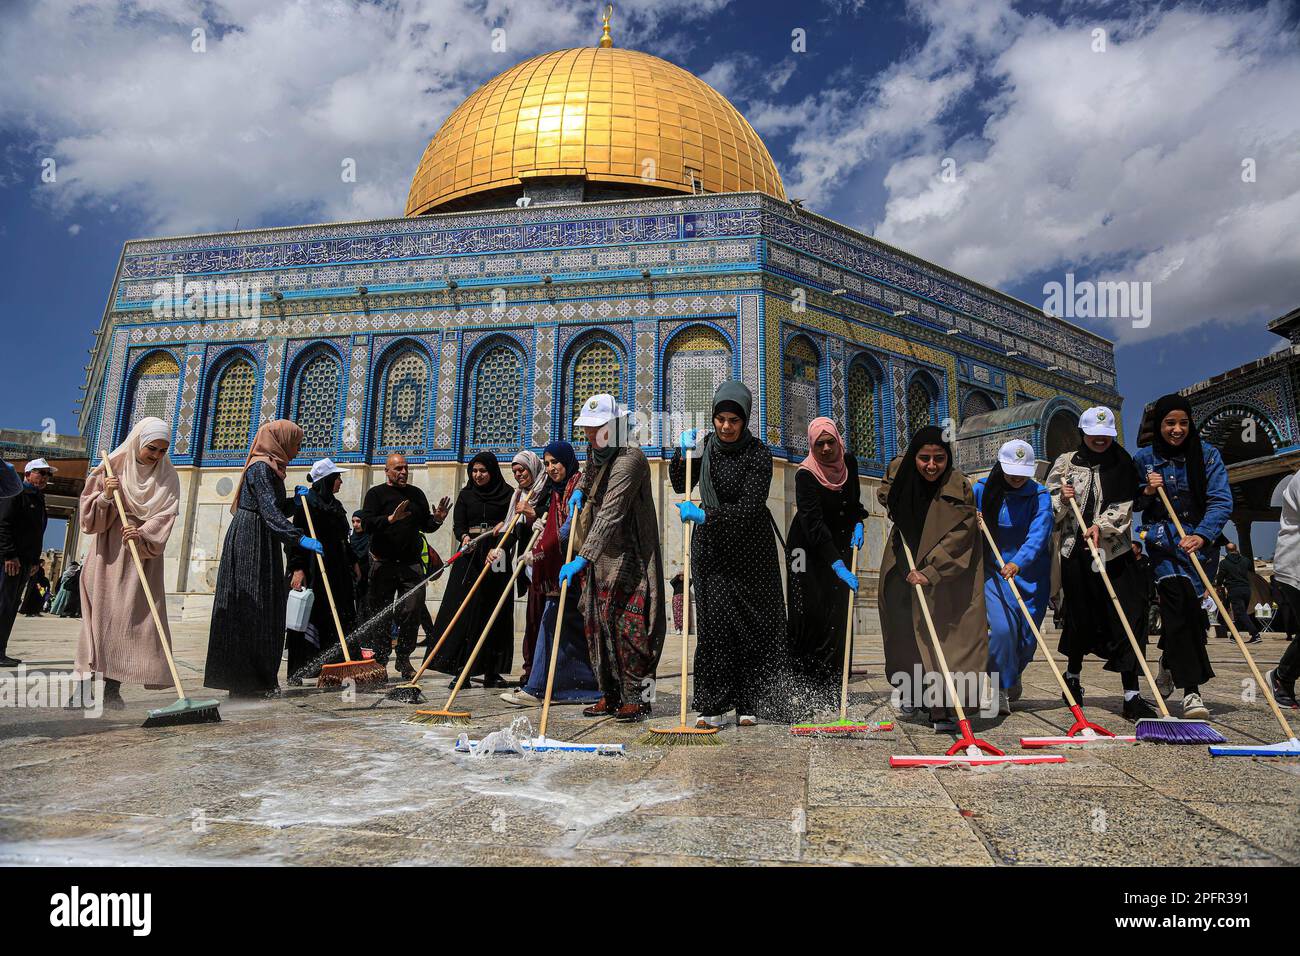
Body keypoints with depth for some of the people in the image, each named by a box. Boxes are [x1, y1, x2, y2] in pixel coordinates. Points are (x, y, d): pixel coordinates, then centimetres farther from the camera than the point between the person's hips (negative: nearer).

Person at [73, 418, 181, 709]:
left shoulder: (168, 477, 2)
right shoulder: (111, 468, 0)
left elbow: (165, 515, -8)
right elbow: (89, 515, 2)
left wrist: (142, 534, -24)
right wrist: (105, 496, -17)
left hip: (145, 557, 0)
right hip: (108, 554, 0)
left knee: (132, 616, -3)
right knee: (100, 614, -2)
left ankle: (112, 687, 2)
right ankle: (84, 682, 5)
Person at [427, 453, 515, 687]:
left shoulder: (507, 494, 4)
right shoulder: (466, 495, 11)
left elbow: (512, 527, -4)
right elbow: (458, 524, 2)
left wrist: (498, 548, -20)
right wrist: (464, 537, -21)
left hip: (496, 558, -1)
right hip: (470, 558, 1)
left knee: (495, 614, 1)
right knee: (463, 611, -6)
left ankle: (492, 671, 8)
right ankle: (461, 670, -3)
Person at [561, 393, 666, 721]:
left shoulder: (630, 458, -22)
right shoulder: (595, 452, 7)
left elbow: (610, 514, -30)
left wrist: (582, 558, -35)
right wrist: (578, 489, 12)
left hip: (628, 556, -9)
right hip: (600, 554, 9)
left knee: (627, 623, -7)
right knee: (597, 621, 10)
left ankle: (637, 697, 4)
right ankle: (610, 694, 20)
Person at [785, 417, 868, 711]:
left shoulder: (849, 462, -2)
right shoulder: (806, 474, -21)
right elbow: (814, 525, -30)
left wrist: (858, 524, -3)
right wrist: (839, 567, -37)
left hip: (838, 546, 5)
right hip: (808, 548, -5)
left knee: (837, 617, 0)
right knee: (809, 615, -8)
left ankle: (828, 690, 4)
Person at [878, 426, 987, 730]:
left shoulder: (959, 488, -22)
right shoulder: (898, 470, -8)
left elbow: (957, 537, -25)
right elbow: (885, 494, 15)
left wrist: (929, 572, -33)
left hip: (943, 572, -4)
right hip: (902, 563, 4)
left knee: (939, 633, -13)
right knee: (904, 630, 12)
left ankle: (940, 707, -12)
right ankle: (910, 692, 32)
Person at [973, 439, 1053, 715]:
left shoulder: (1040, 495, -6)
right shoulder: (981, 490, -2)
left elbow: (1038, 534, -22)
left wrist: (1017, 562, -39)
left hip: (1030, 572, 1)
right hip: (993, 570, -1)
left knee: (1027, 636, 8)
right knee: (1002, 628, -18)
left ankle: (1013, 675, 39)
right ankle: (1000, 689, -1)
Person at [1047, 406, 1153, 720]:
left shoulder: (1122, 464, 8)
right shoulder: (1065, 463, 7)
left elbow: (1125, 503, -3)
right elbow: (1049, 511, 9)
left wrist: (1101, 525, -18)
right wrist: (1062, 499, -12)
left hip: (1115, 551, 0)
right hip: (1076, 551, 0)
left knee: (1128, 618, -7)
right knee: (1079, 617, 9)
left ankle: (1131, 696, -3)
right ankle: (1073, 674, 33)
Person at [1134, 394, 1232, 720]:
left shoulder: (1207, 454, 0)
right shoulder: (1143, 458, 3)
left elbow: (1221, 501, -10)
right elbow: (1131, 504, 10)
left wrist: (1201, 535, -25)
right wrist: (1147, 492, -12)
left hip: (1200, 539, 1)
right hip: (1162, 537, -1)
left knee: (1189, 607, 2)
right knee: (1179, 602, -17)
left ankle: (1170, 660, 33)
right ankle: (1190, 689, -16)